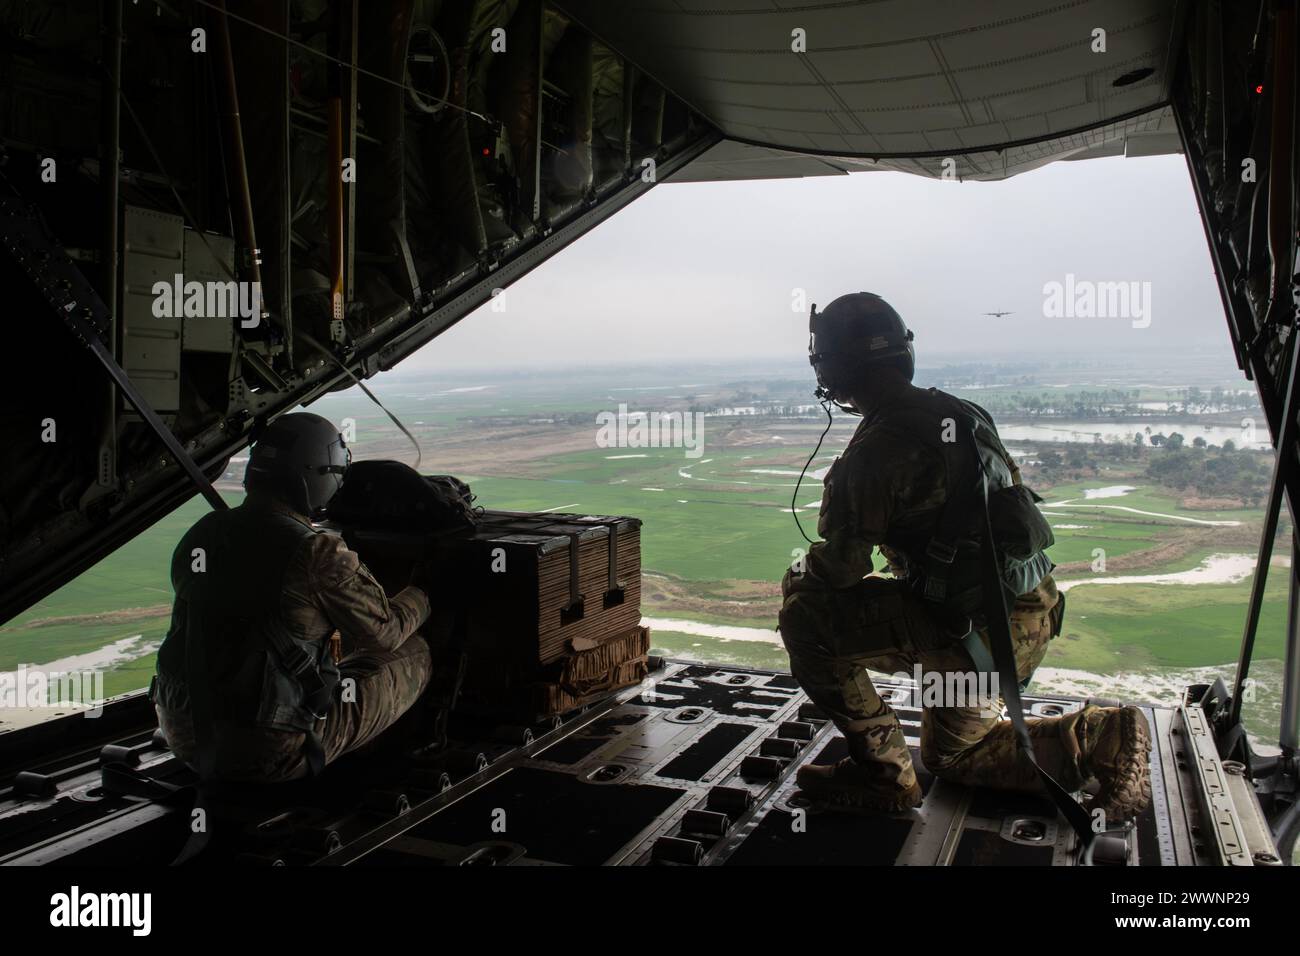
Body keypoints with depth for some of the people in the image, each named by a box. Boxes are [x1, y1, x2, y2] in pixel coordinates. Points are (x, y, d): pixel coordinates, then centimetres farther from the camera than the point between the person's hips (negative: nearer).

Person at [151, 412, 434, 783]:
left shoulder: (201, 534, 2)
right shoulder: (320, 554, -19)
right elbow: (384, 631, -5)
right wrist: (420, 598, 17)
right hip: (270, 755, -7)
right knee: (414, 655, 6)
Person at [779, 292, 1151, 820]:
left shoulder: (878, 447, -20)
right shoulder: (957, 412, 8)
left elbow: (840, 566, -17)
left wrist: (801, 572, 7)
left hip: (976, 628, -9)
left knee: (806, 613, -7)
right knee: (952, 754, 28)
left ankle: (880, 769, 1)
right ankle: (1101, 736, 14)